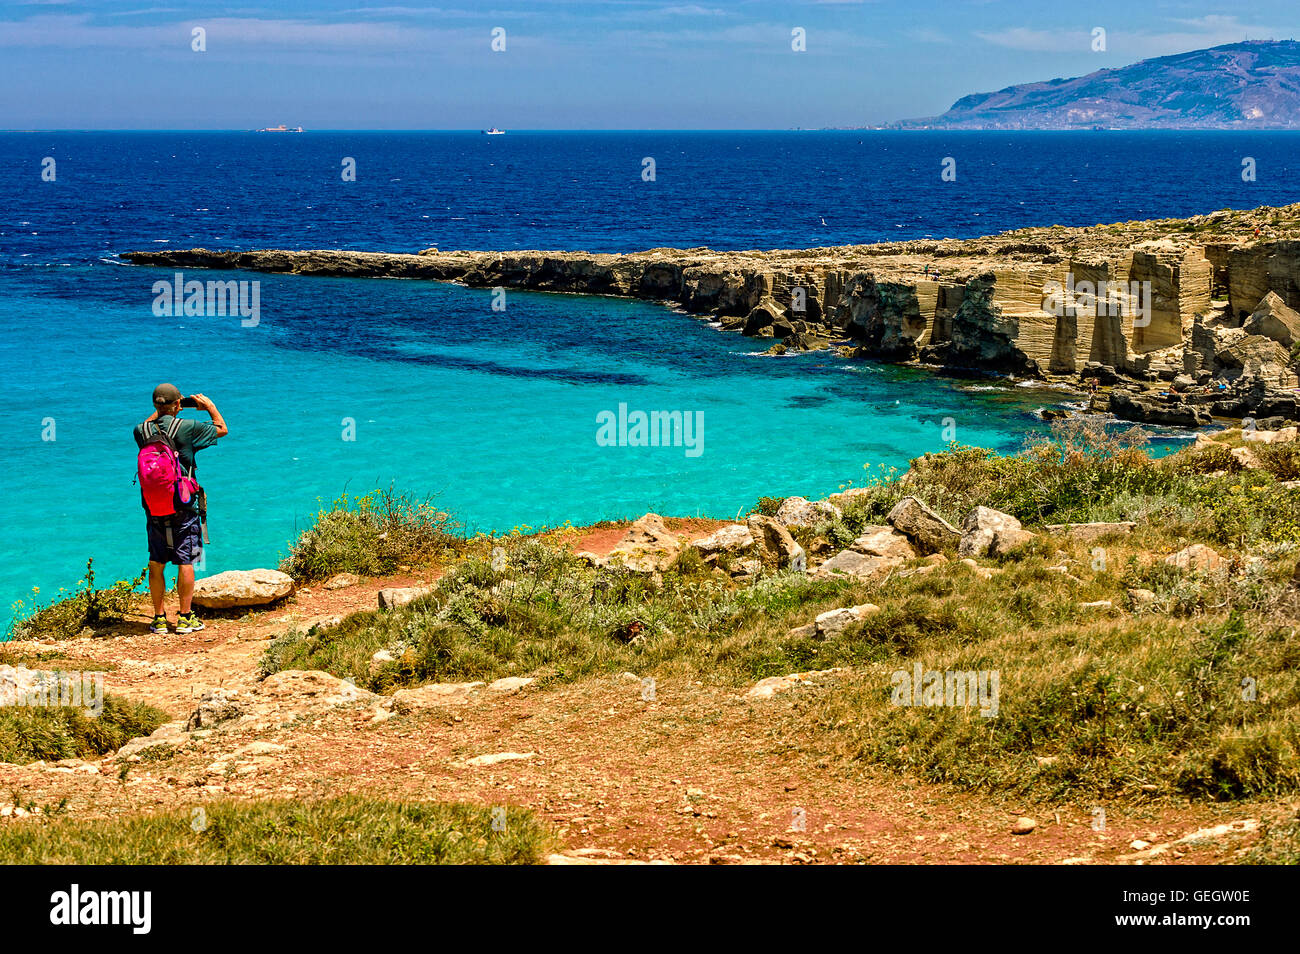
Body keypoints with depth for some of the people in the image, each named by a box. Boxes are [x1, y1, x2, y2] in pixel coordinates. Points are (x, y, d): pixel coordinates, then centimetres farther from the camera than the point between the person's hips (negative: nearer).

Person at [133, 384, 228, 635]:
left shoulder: (142, 432, -2)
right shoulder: (187, 428, -11)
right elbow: (222, 429, 4)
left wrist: (160, 411, 33)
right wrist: (209, 406, 19)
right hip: (183, 507, -3)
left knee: (156, 564, 10)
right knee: (185, 562, 3)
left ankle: (159, 618, 12)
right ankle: (185, 618, 5)